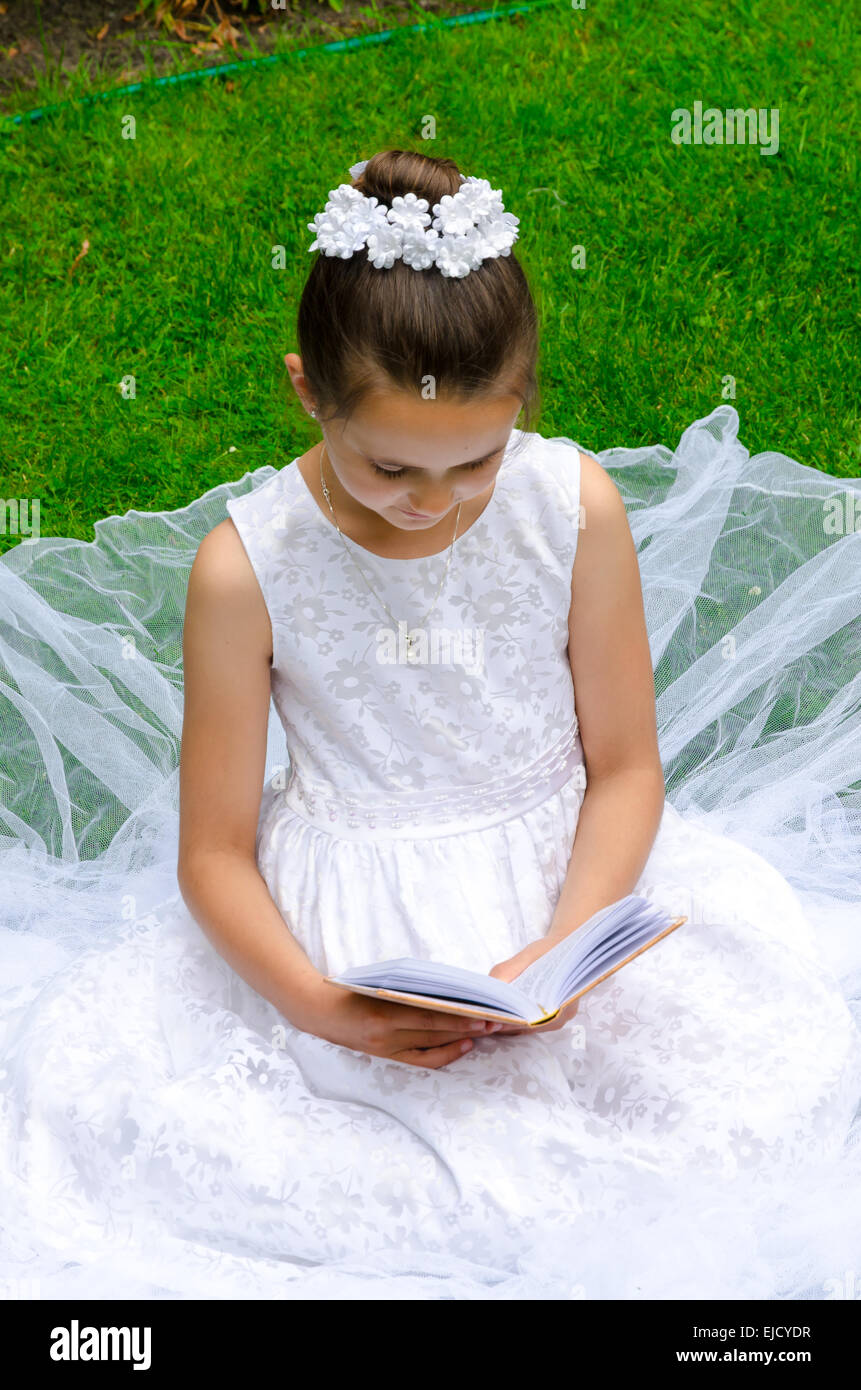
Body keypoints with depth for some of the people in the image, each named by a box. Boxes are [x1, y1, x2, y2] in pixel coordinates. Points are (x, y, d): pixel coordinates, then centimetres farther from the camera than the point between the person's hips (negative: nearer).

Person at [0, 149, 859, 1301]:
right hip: (342, 921, -1)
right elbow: (215, 850, -7)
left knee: (767, 1082, -13)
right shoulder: (248, 564, -15)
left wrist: (562, 950, -18)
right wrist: (312, 1004, -23)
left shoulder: (578, 507, -11)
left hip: (565, 876, 1)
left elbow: (626, 766, -3)